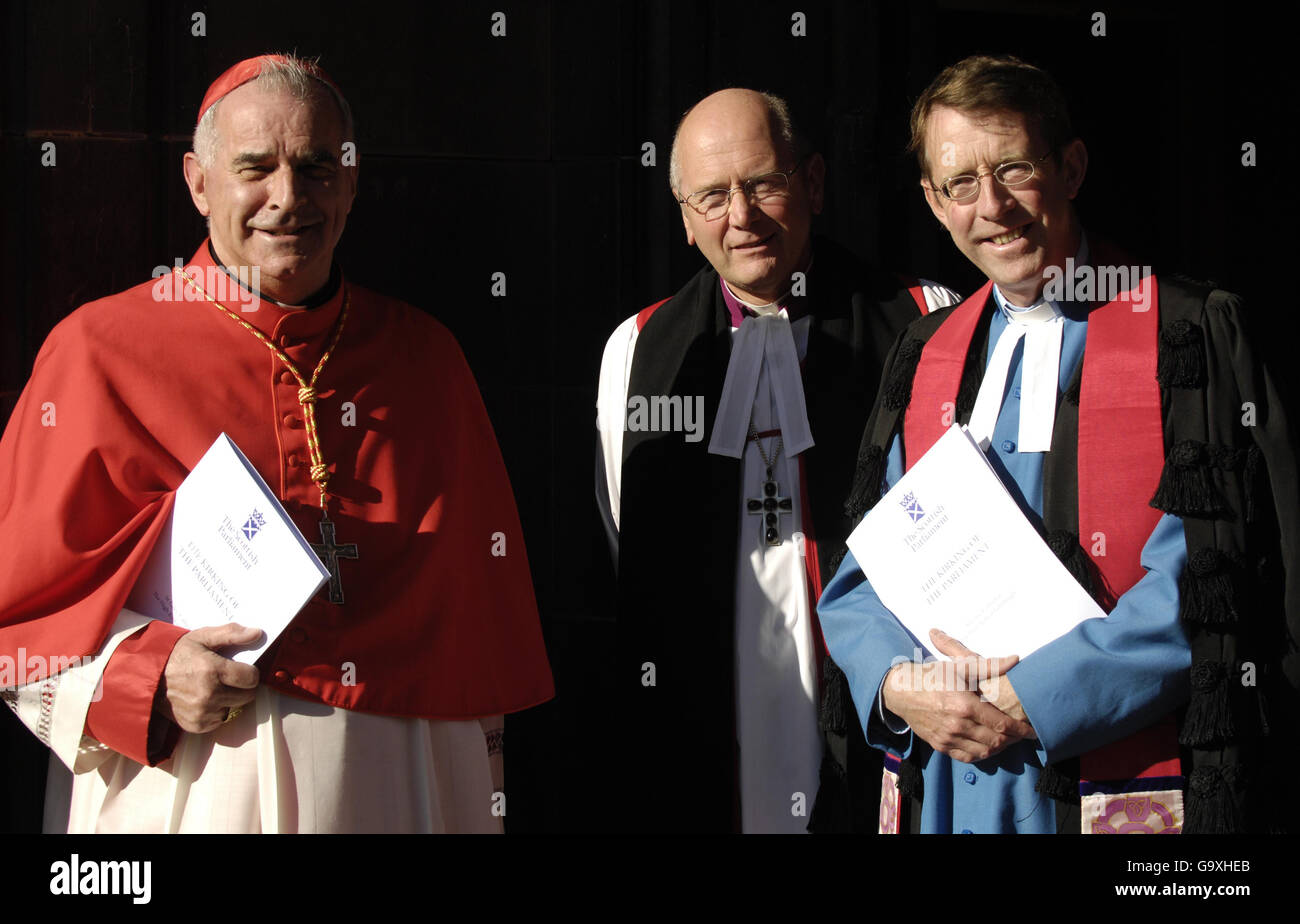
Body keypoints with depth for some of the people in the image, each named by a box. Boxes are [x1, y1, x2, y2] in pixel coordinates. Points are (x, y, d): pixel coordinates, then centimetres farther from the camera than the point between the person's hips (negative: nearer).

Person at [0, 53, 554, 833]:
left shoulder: (423, 357, 5)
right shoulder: (101, 352, -5)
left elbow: (480, 604, 12)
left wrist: (486, 802, 11)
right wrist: (148, 677, -18)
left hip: (395, 793, 3)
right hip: (186, 796, -3)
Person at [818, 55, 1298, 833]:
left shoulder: (1192, 339, -4)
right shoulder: (924, 359, 11)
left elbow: (1206, 581, -12)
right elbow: (861, 578, 10)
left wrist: (1031, 702, -16)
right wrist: (899, 685, -10)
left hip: (1120, 791, -4)